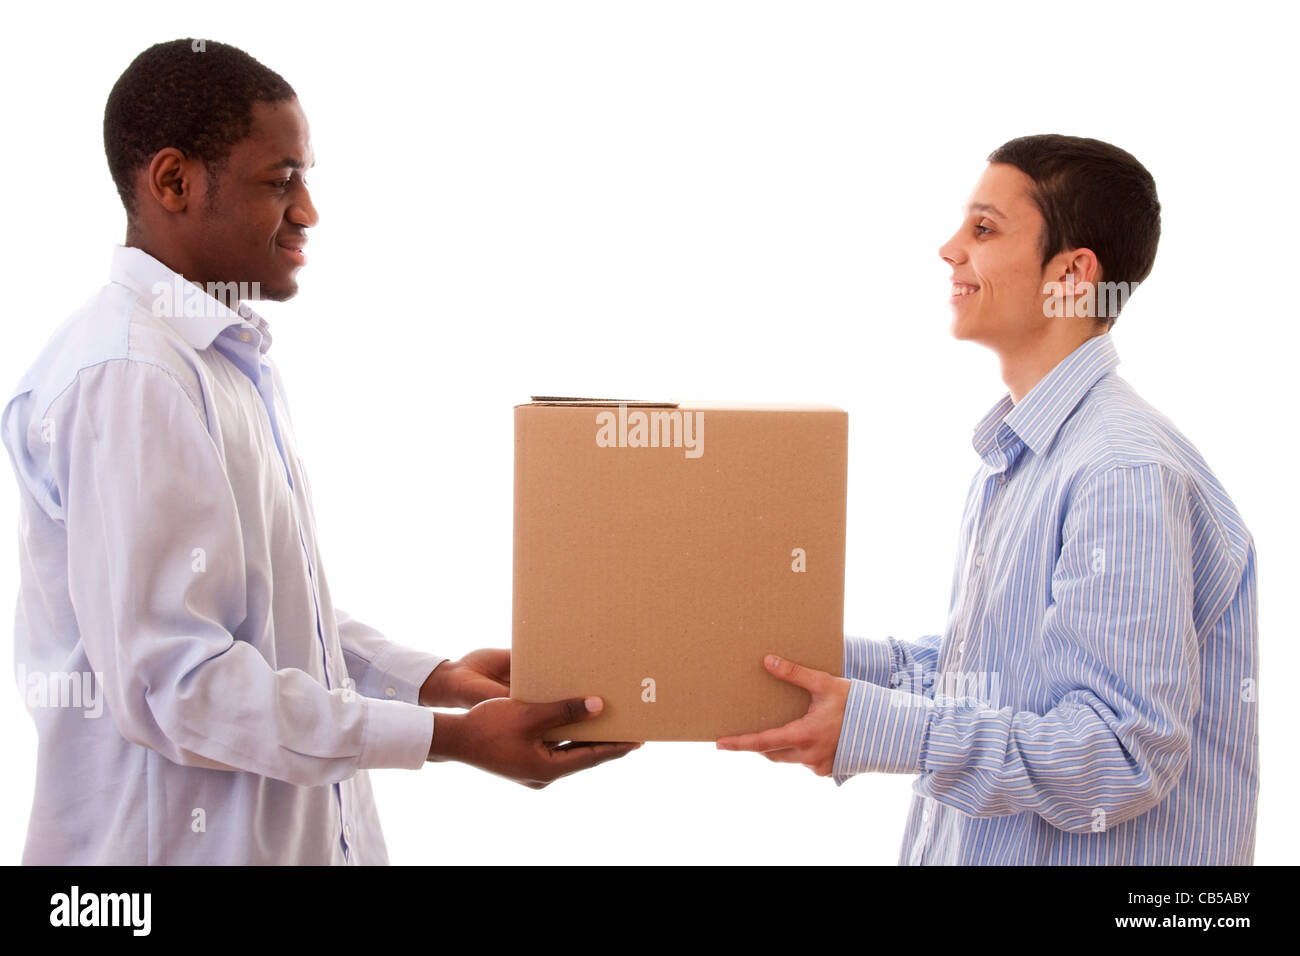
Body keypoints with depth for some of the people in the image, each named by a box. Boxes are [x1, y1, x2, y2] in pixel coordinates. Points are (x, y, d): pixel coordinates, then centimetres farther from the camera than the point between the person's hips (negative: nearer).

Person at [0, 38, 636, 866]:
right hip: (183, 836, -9)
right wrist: (451, 739, -23)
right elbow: (167, 681, -25)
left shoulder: (232, 355, 12)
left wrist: (439, 678, 5)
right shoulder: (123, 380, -20)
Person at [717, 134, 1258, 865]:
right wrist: (829, 661, 4)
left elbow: (1129, 754, -26)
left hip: (1081, 856, -8)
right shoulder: (1013, 454, 10)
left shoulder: (1126, 473, -23)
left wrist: (878, 731, -29)